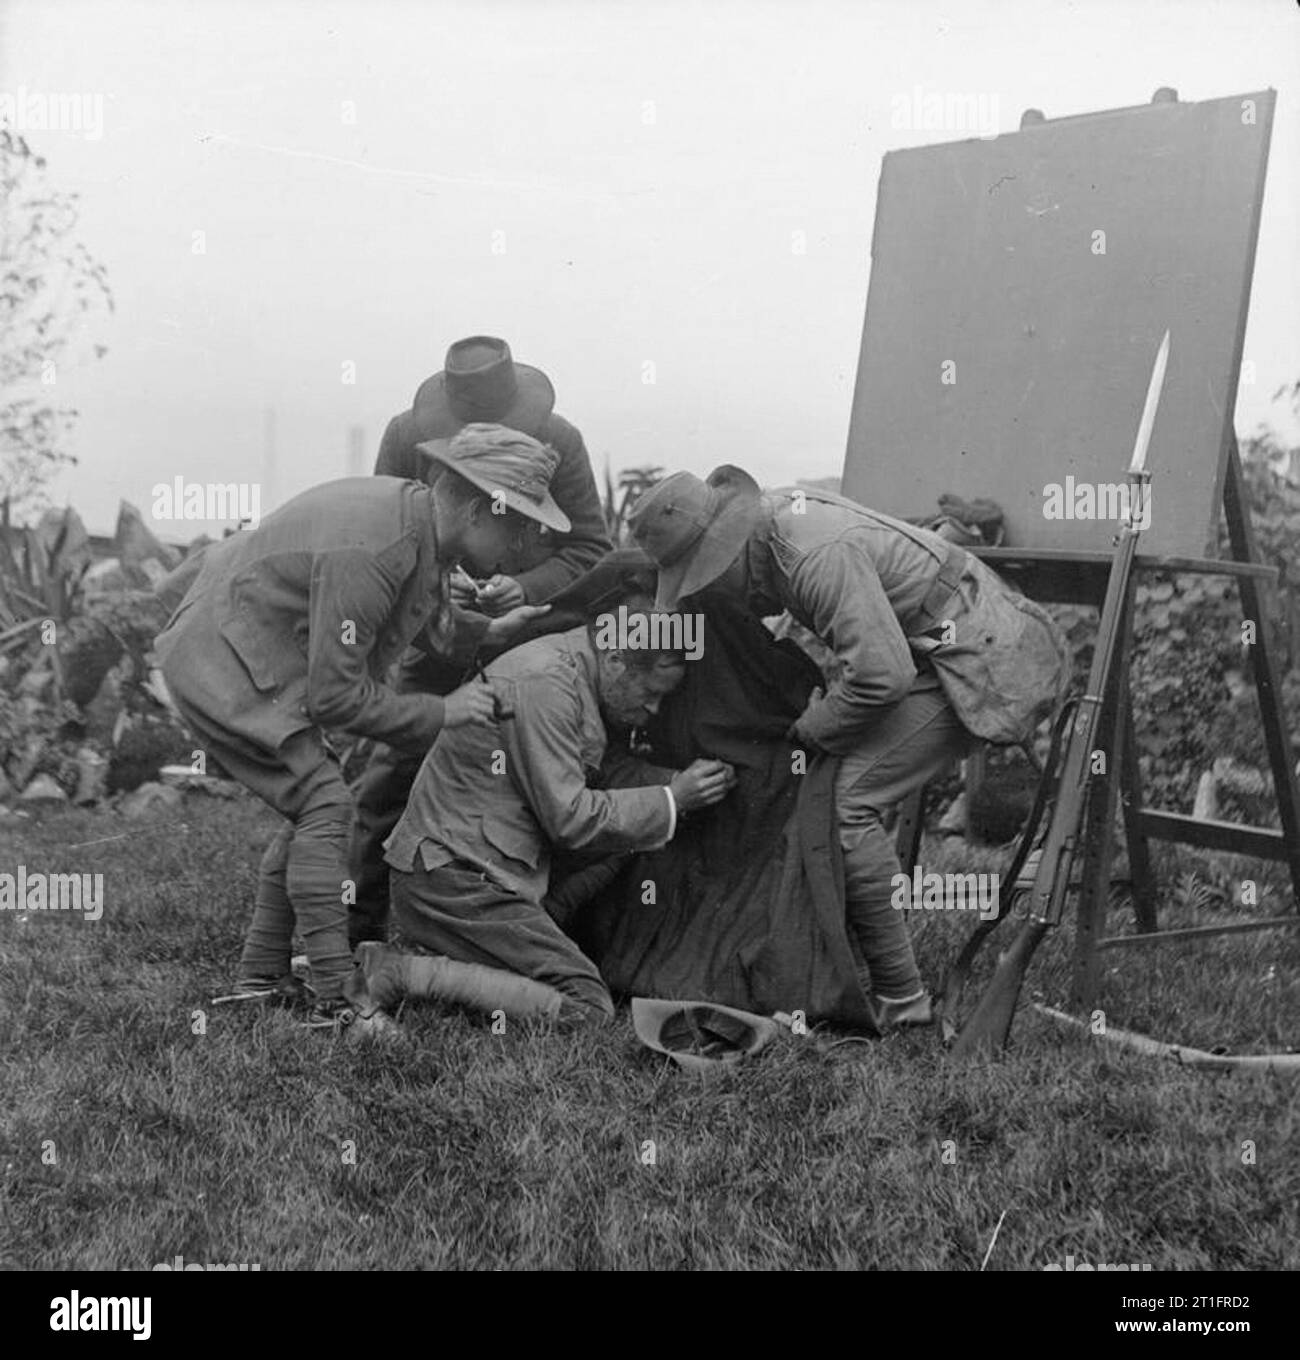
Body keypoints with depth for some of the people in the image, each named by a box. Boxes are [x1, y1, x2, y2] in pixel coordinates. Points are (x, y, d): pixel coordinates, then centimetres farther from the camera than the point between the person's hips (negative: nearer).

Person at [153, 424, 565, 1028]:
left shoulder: (417, 519, 1)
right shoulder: (369, 551, -29)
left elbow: (425, 614, 24)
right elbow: (334, 695, -25)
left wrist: (488, 631, 9)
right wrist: (441, 713, -18)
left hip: (220, 652, 10)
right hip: (220, 659, -10)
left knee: (313, 808, 12)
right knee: (324, 804, -15)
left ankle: (260, 977, 19)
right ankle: (339, 998, -14)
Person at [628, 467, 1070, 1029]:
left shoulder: (820, 555, -29)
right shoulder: (766, 517, 1)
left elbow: (882, 675, -30)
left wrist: (805, 731, -15)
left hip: (974, 661, -10)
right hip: (926, 649, 10)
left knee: (849, 800, -18)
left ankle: (899, 996, -10)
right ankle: (849, 970, 10)